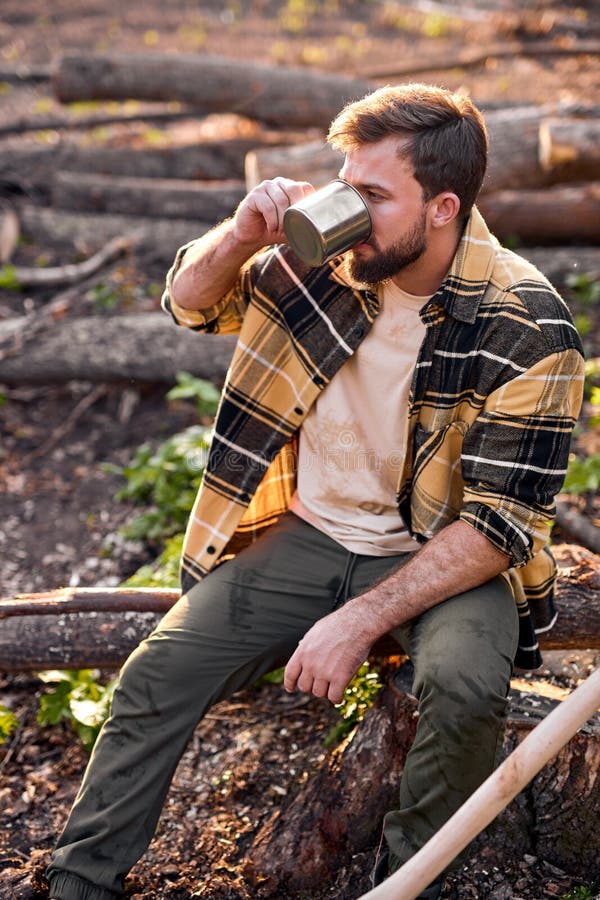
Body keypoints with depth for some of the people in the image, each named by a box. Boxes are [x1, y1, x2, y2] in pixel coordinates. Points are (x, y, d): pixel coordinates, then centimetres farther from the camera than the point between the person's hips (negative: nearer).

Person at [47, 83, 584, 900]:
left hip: (448, 557, -3)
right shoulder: (327, 260, -6)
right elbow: (189, 302, 8)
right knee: (157, 674, -10)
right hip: (310, 535, 4)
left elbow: (500, 525, -19)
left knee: (465, 686, -33)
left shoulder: (526, 329, -19)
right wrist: (245, 233, -15)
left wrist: (362, 620, -25)